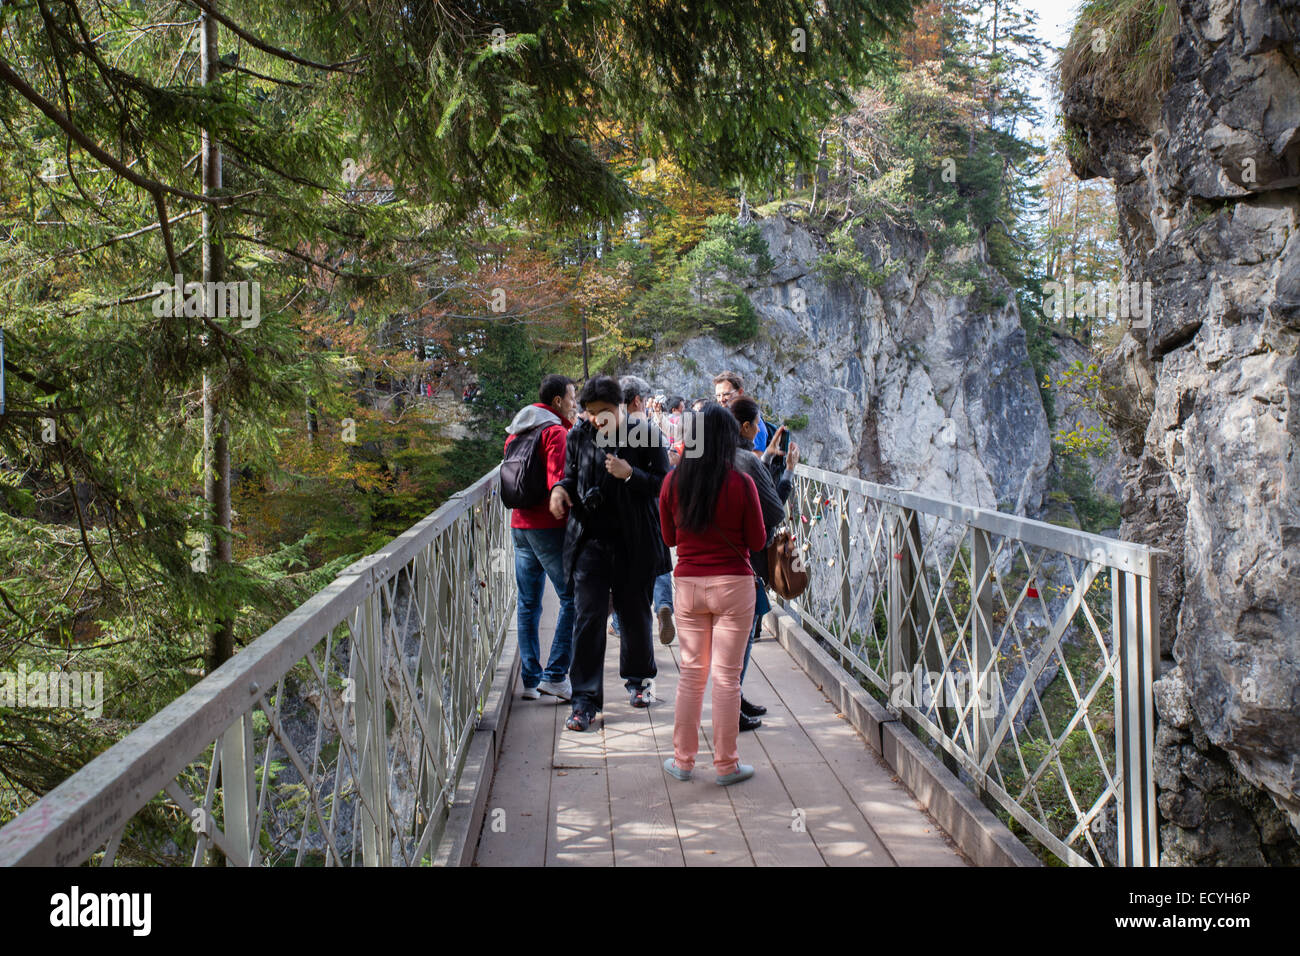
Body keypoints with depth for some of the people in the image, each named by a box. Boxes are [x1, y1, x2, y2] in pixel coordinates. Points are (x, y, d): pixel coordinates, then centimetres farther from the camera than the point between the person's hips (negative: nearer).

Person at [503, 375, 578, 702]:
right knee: (571, 598, -2)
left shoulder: (517, 432, 15)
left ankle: (530, 680, 13)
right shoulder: (556, 432, -10)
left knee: (528, 604, 11)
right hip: (548, 527, -8)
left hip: (520, 524, 8)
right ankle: (554, 675, -6)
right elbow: (557, 483, -20)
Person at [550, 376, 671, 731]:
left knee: (635, 614, 13)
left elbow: (664, 484, -4)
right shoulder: (578, 436, 4)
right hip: (589, 540, 1)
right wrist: (561, 488, -6)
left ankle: (638, 678, 39)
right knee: (587, 617, -7)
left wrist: (630, 474, -21)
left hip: (633, 542, -1)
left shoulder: (645, 435, -5)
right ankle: (585, 701, -2)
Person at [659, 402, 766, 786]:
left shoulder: (673, 482, -4)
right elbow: (757, 541, -4)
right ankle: (726, 764, 13)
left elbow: (669, 537, 8)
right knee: (727, 676, 5)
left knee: (692, 673, 14)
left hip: (688, 583, 3)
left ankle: (683, 759, 21)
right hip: (732, 585, -3)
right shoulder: (741, 484, -13)